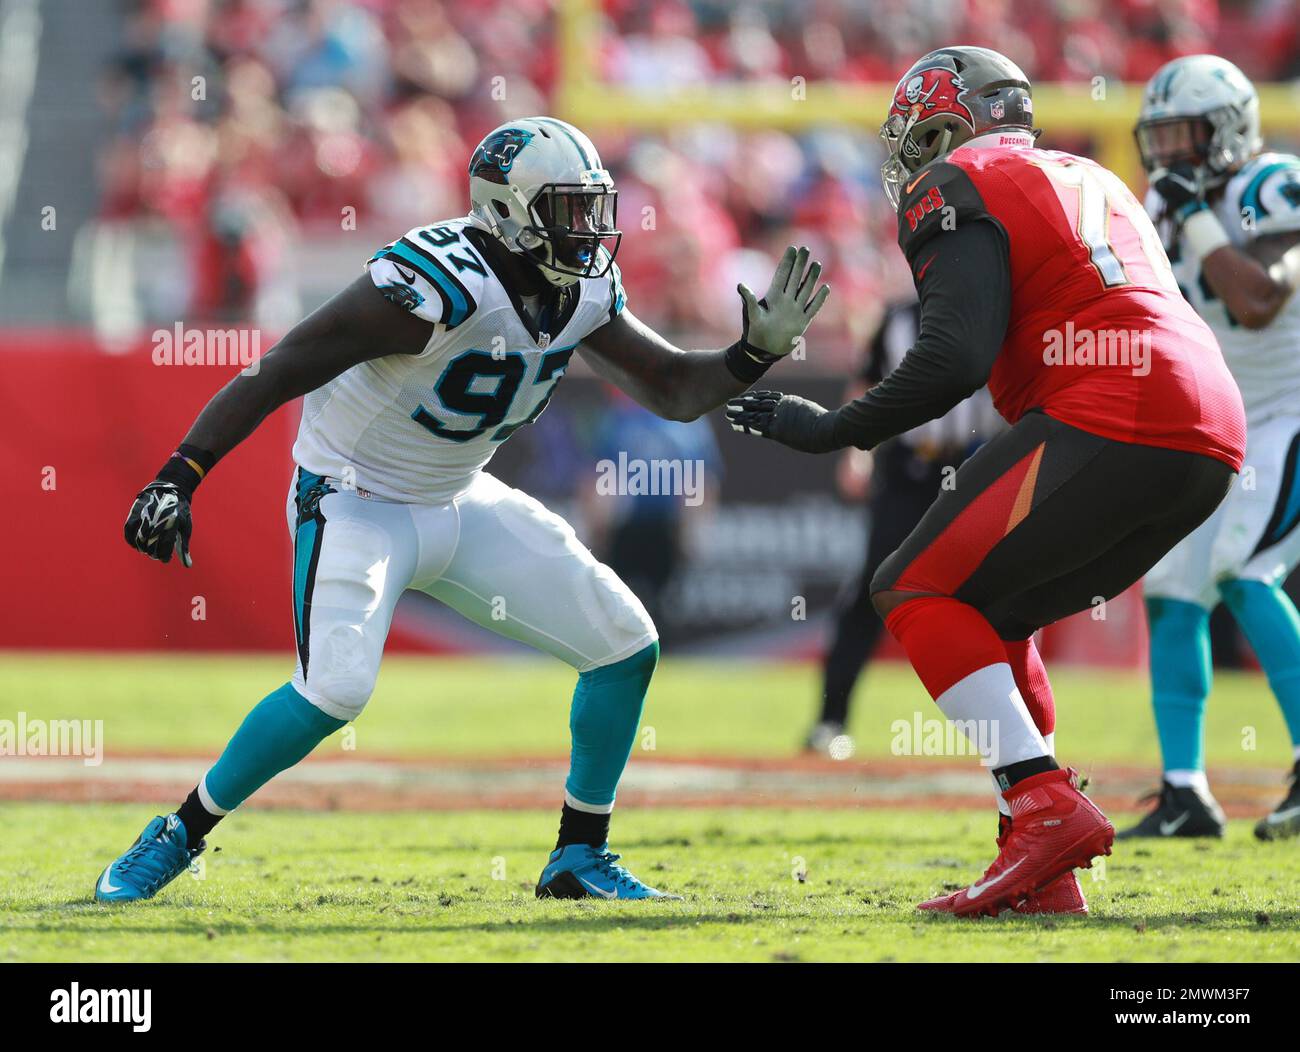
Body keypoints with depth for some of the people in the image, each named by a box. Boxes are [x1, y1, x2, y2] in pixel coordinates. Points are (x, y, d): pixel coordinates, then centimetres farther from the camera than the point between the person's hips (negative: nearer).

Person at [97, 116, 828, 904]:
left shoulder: (583, 293, -4)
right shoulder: (443, 283, -29)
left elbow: (675, 389, 8)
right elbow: (277, 374, -28)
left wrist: (759, 351, -11)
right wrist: (178, 478, -34)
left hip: (459, 505, 8)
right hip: (355, 503, -8)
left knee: (628, 645, 3)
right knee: (335, 687, -28)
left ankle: (580, 857, 16)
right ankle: (176, 838, -8)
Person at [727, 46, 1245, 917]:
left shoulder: (959, 191, 3)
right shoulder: (1090, 182, 30)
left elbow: (957, 357, -9)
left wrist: (833, 429, 1)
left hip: (1112, 421, -8)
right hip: (1214, 443, 8)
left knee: (921, 593, 0)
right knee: (992, 617, 19)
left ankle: (1046, 805, -17)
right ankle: (1045, 875, 9)